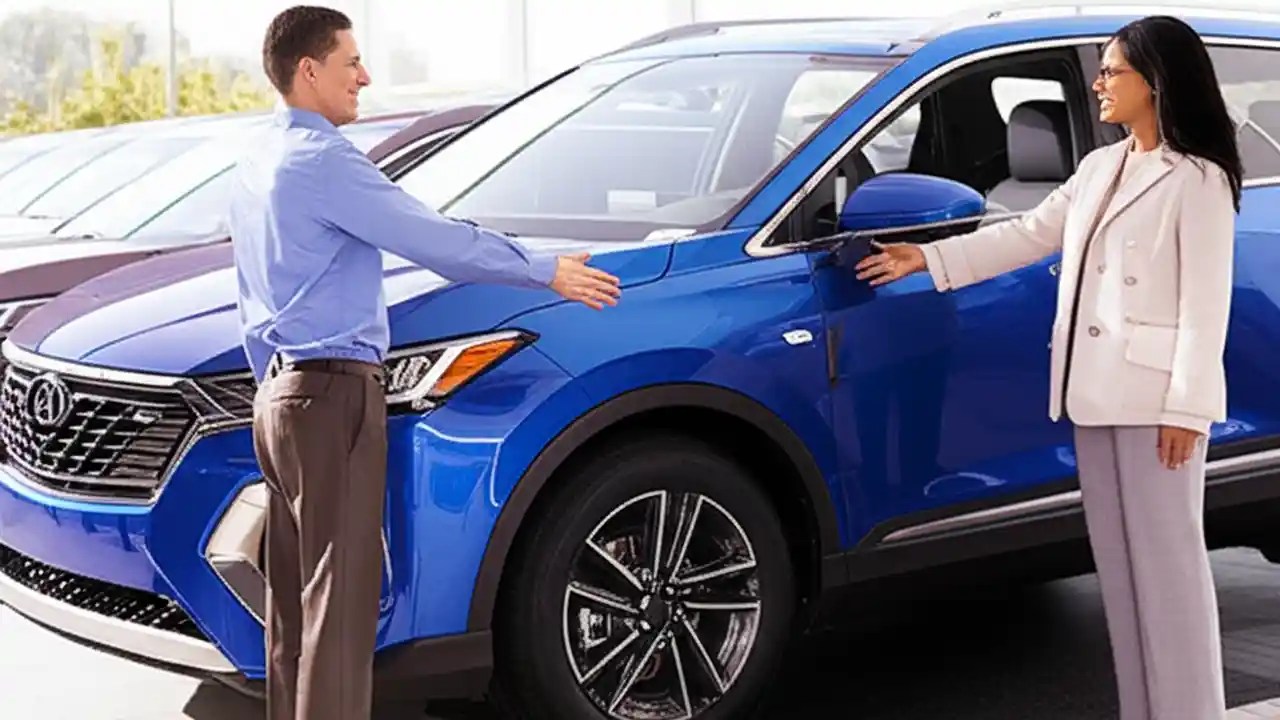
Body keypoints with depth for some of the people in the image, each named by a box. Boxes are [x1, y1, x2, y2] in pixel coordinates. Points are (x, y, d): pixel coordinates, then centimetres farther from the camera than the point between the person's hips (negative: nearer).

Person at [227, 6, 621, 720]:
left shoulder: (258, 162, 16)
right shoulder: (322, 159, -15)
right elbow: (436, 239, -16)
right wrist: (548, 271, -7)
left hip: (281, 395, 10)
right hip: (333, 396, -10)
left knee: (295, 590, 13)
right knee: (340, 597, -6)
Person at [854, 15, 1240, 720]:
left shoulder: (1199, 180, -8)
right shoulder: (1098, 168, 15)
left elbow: (1205, 304, -12)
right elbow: (1028, 234, 18)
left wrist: (1188, 405, -17)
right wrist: (928, 258, 14)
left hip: (1155, 395, -8)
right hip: (1096, 390, 8)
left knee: (1167, 557, -4)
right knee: (1118, 558, 11)